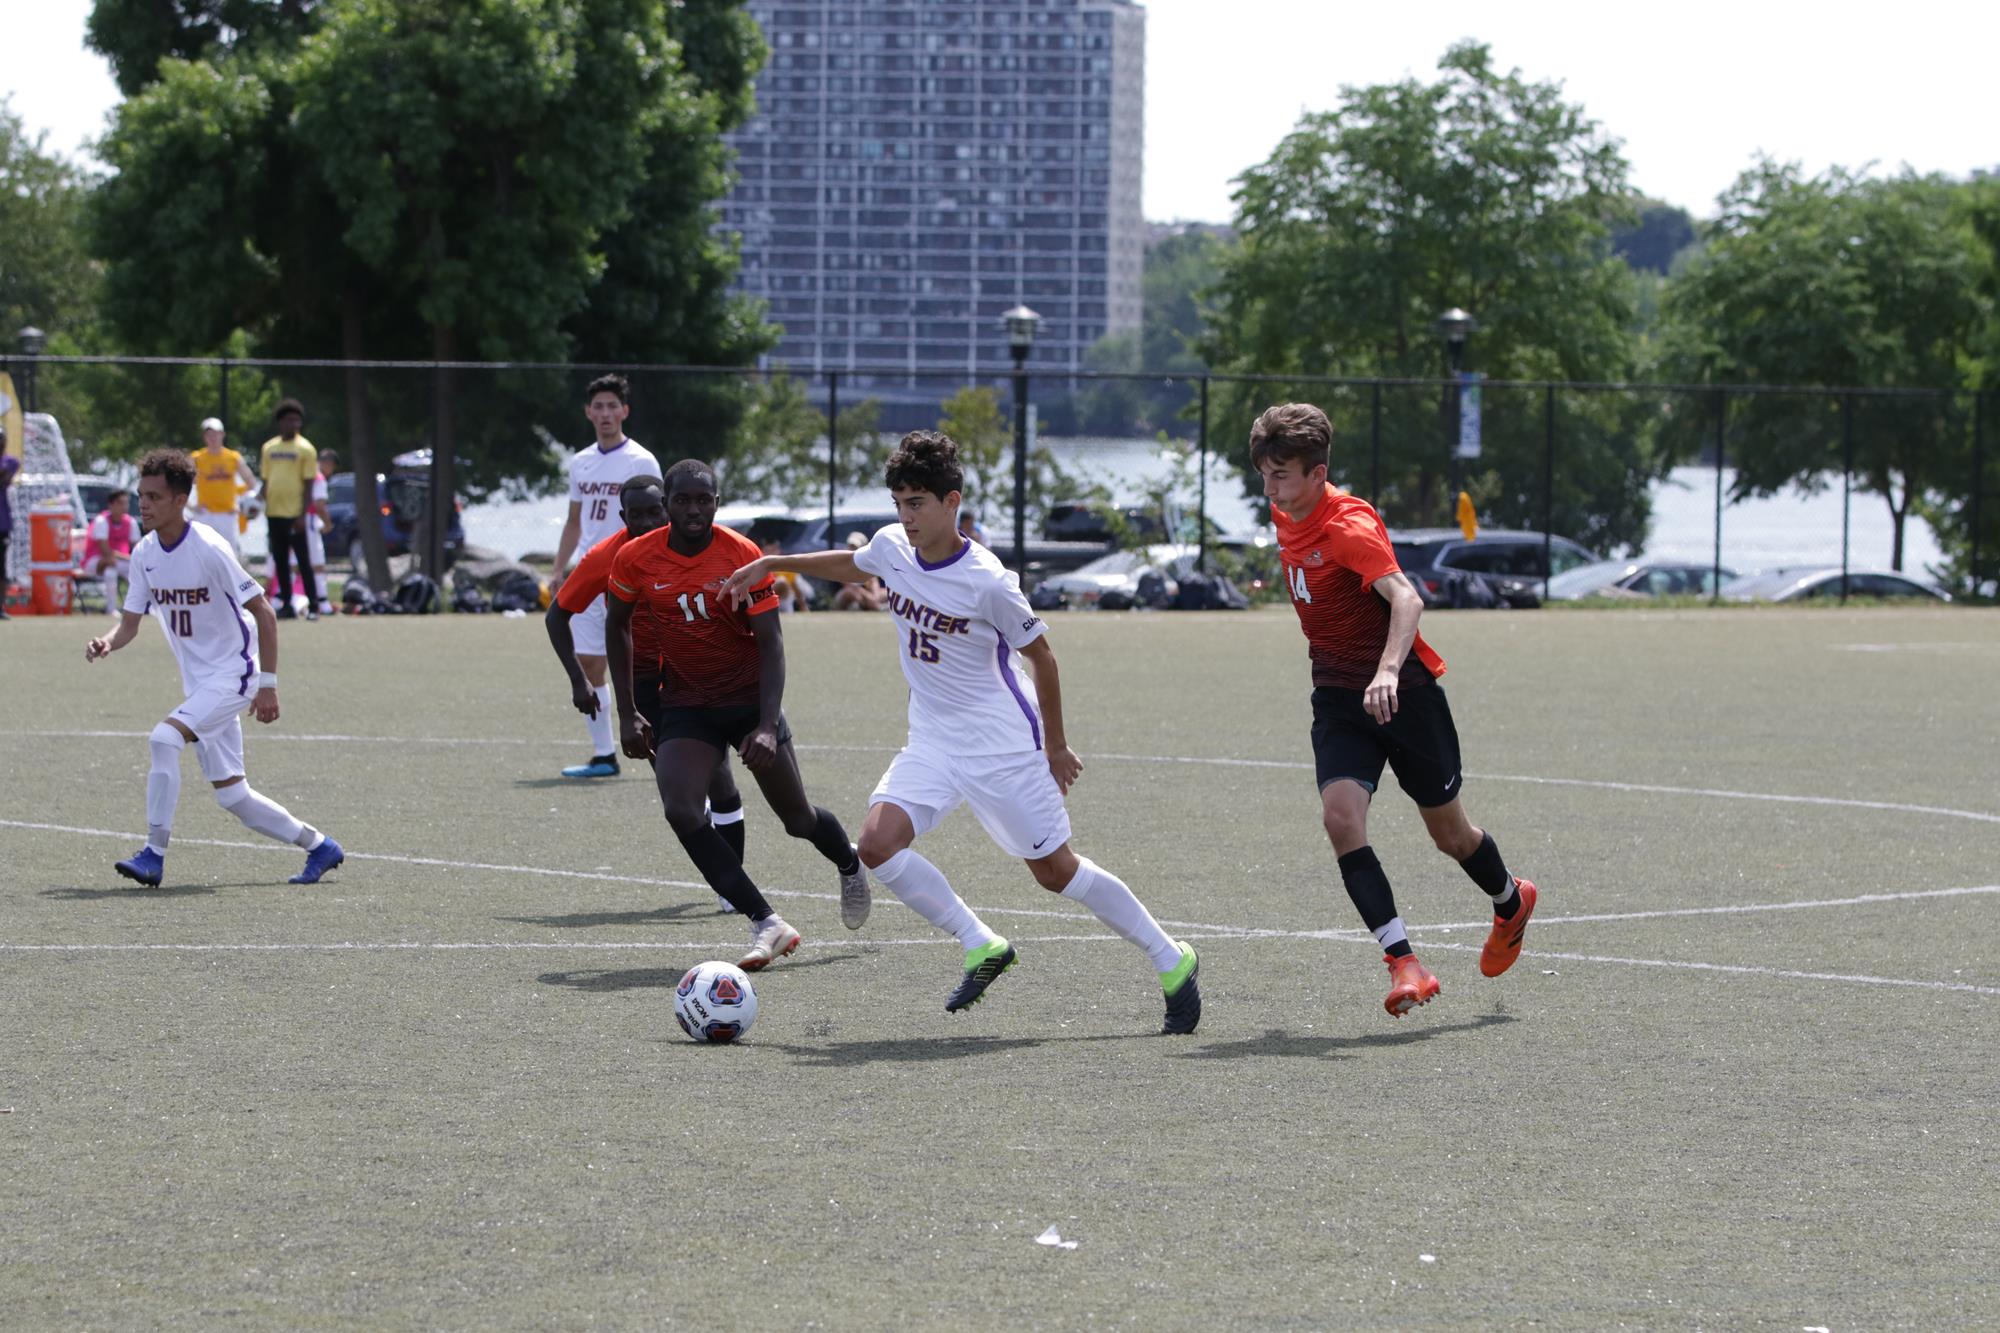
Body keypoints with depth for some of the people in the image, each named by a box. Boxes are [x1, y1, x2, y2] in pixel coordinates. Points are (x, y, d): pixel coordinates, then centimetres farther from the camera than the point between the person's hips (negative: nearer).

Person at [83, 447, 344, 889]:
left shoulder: (209, 550, -19)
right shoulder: (145, 554, 2)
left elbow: (263, 614, -14)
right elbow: (130, 623, 8)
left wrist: (268, 684, -16)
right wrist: (107, 643, -15)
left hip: (232, 676, -8)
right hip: (199, 684, 8)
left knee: (165, 737, -27)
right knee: (230, 795, 8)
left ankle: (154, 855, -21)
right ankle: (318, 845, 26)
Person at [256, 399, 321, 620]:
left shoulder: (304, 448, -3)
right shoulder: (269, 447, 12)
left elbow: (308, 484, -6)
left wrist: (302, 514, -14)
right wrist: (260, 497, 0)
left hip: (294, 514, -5)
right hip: (273, 513, 5)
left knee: (303, 560, -5)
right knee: (280, 561, 8)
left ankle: (313, 606, -2)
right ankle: (286, 605, 14)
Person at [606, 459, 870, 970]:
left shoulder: (743, 555, -15)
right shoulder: (637, 558, -9)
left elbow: (771, 642, -14)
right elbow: (618, 624, 9)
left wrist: (768, 726, -24)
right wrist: (627, 713, 4)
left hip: (749, 698, -2)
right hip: (684, 704, 2)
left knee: (798, 820, 6)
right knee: (680, 809, -23)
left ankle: (851, 863, 44)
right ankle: (767, 925, -21)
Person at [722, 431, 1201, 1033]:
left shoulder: (986, 582, -21)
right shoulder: (892, 547, -3)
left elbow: (1040, 656, -8)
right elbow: (853, 564, 23)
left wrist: (1056, 746, 1)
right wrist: (773, 564, 22)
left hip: (1004, 745, -6)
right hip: (932, 741, 6)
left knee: (1056, 871, -1)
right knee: (879, 842, -17)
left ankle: (1173, 962, 16)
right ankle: (982, 949, -2)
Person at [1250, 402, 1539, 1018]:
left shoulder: (1348, 524, -22)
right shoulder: (1286, 518, 4)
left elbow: (1406, 597, -36)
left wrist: (1387, 671, -51)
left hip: (1403, 691, -6)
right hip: (1338, 697, 6)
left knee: (1450, 832, 11)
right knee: (1340, 816, -19)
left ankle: (1511, 903, 44)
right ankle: (1404, 963, -20)